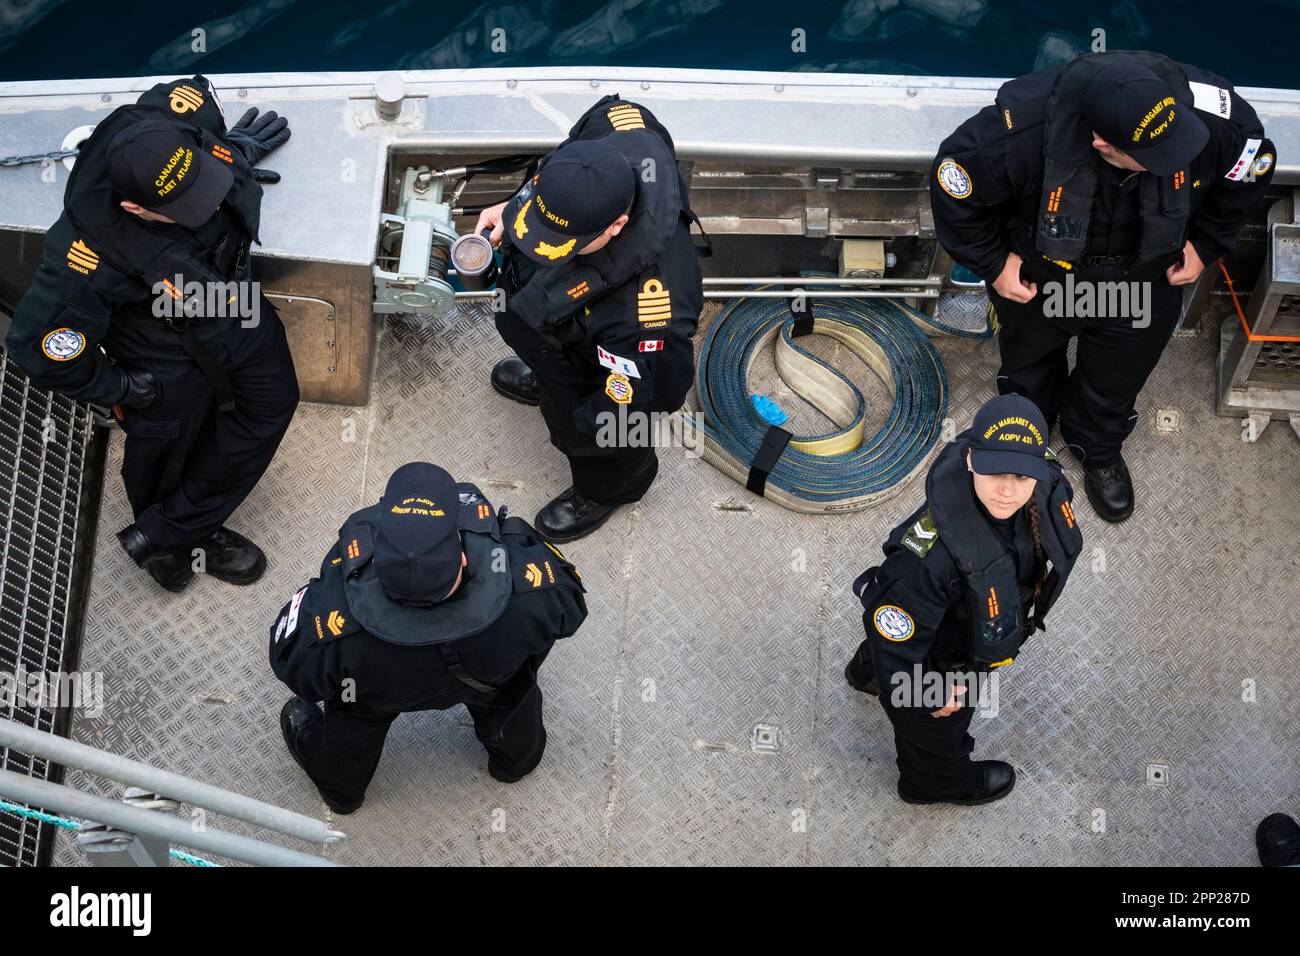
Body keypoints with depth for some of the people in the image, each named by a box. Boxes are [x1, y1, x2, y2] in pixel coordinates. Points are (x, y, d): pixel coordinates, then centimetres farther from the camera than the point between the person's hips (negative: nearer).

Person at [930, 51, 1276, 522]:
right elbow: (953, 178, -23)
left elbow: (1254, 167, -9)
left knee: (1118, 376, 24)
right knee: (1030, 364, 28)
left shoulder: (1212, 118, -35)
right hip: (1038, 274, -1)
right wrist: (992, 263, -15)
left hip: (1143, 280, 2)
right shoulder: (1023, 133, -44)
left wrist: (1206, 244, -2)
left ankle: (1099, 452, 59)